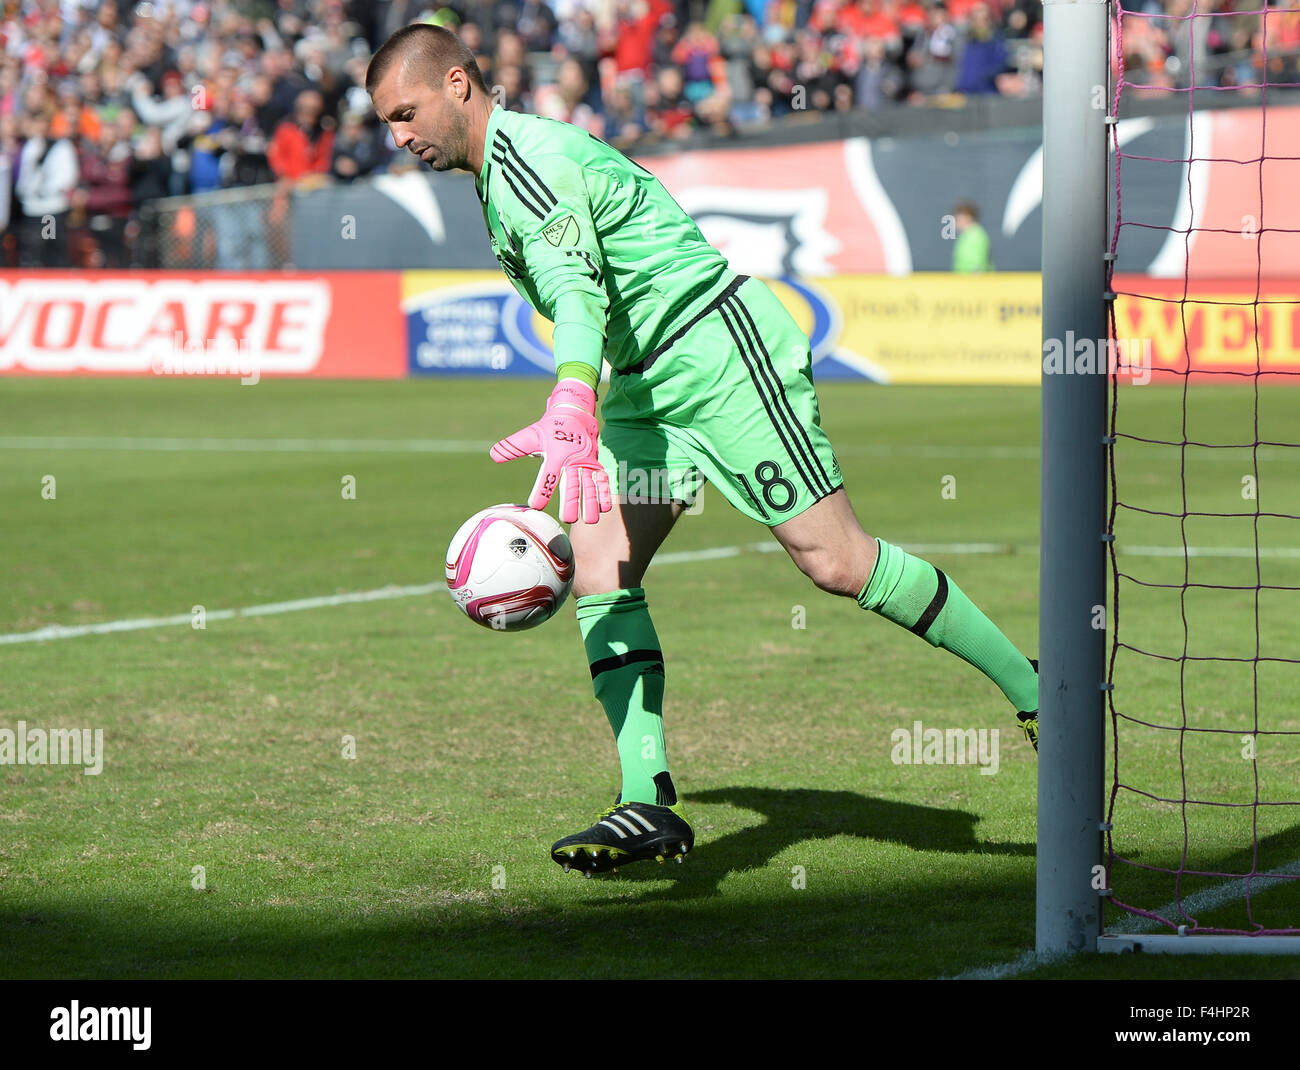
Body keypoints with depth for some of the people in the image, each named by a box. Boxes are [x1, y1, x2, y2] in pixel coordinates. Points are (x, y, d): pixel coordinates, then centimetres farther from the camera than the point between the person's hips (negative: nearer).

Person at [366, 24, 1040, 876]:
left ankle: (1030, 688, 0)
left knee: (835, 561, -12)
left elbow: (577, 286, -33)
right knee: (597, 562, -6)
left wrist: (570, 410, -48)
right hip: (646, 384, 10)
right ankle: (649, 803, -11)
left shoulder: (525, 152, -16)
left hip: (722, 345, -10)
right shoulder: (501, 174, 15)